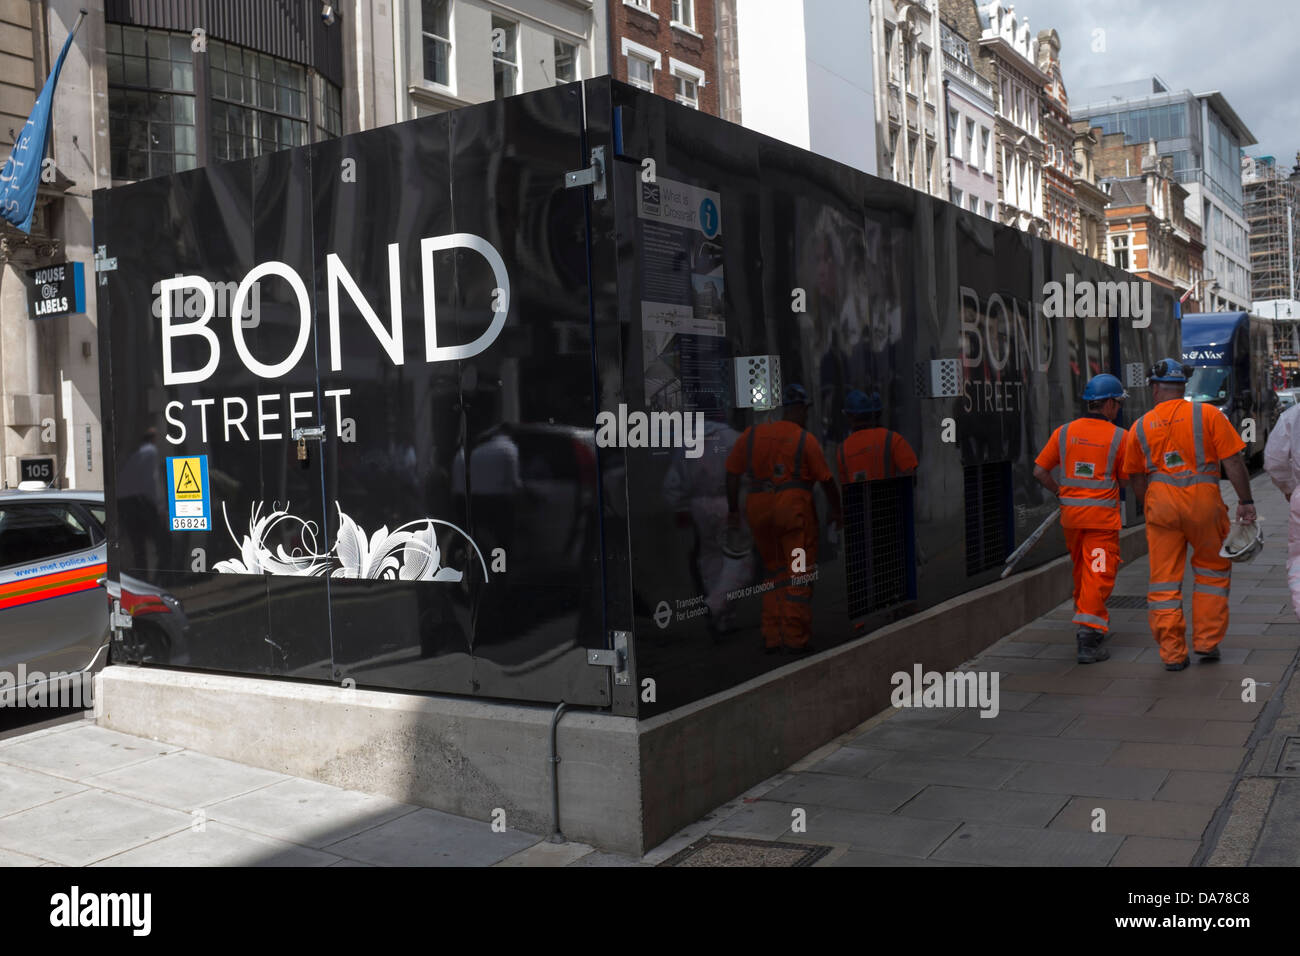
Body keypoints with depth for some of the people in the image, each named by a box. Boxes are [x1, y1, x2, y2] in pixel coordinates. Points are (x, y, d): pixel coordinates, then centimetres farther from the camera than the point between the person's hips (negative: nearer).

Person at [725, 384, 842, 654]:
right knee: (799, 573, 3)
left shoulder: (751, 434, 8)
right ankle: (796, 639, 2)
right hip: (794, 506, -4)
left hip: (758, 508, 4)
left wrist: (733, 509, 13)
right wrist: (836, 510, 14)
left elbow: (732, 473, 7)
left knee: (772, 571, 16)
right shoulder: (806, 440, -2)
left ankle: (772, 637, 15)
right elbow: (826, 480, 0)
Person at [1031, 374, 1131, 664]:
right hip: (1102, 515, -4)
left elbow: (1039, 471, 1)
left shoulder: (1064, 432, 2)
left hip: (1070, 513, 4)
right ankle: (1088, 635, -12)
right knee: (1099, 575, -4)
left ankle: (1094, 623, 34)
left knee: (1081, 572, 19)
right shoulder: (1119, 436, -7)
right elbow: (1126, 479, -1)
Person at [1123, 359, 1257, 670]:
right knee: (1213, 569, 18)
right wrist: (1245, 501, 0)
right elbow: (1232, 462, -5)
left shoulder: (1140, 427, 7)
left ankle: (1172, 653, 6)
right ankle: (1207, 642, 18)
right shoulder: (1208, 414, 1)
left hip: (1161, 503, 1)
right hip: (1204, 499, -1)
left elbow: (1137, 481, 13)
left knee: (1164, 579, 6)